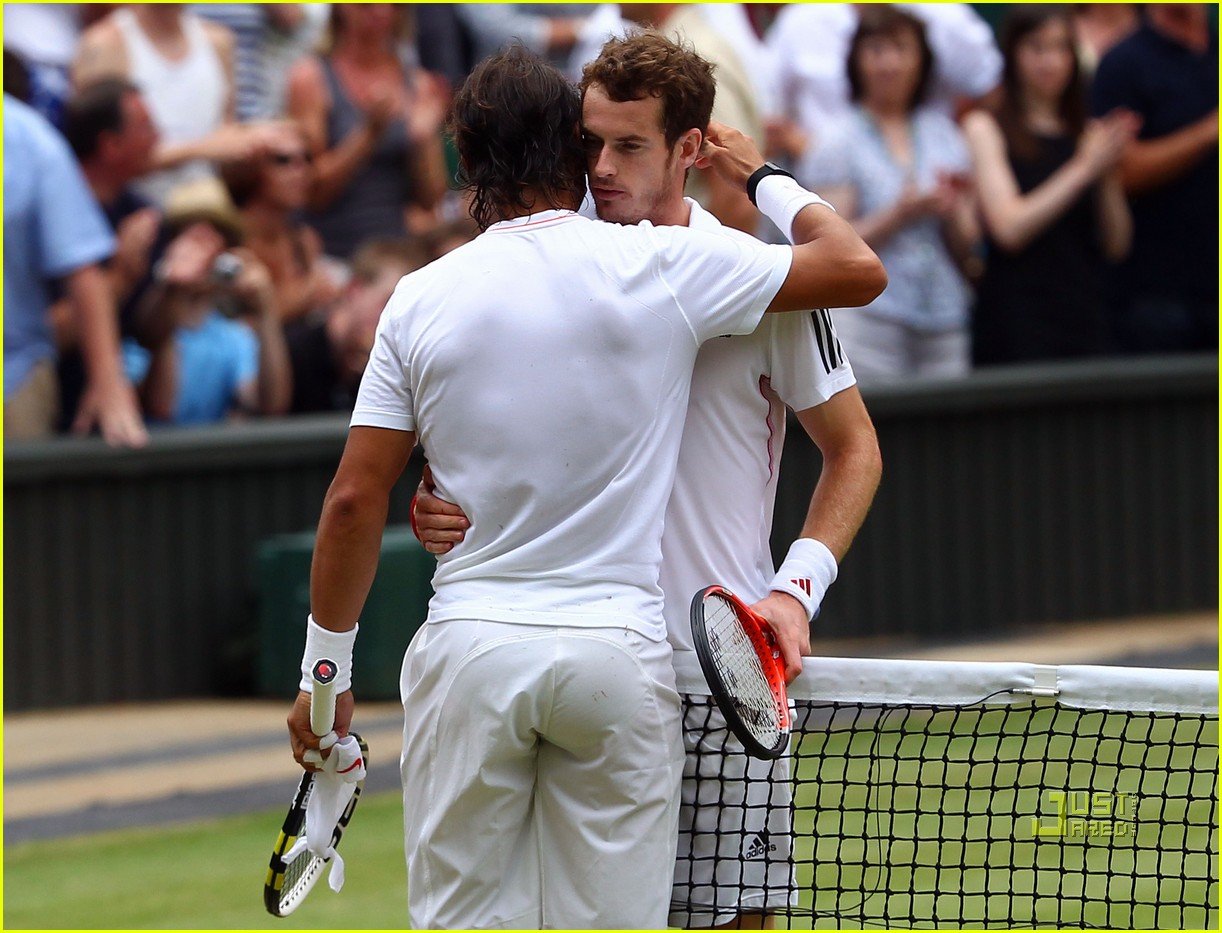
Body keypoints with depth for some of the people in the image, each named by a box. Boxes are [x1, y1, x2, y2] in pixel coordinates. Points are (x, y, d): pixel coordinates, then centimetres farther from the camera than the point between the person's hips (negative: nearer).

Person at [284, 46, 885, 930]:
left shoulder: (422, 299, 2)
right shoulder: (664, 267, -3)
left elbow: (354, 502, 2)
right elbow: (858, 269, 4)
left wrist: (325, 670, 11)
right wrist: (763, 177, 20)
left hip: (470, 649, 1)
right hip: (617, 652, -1)